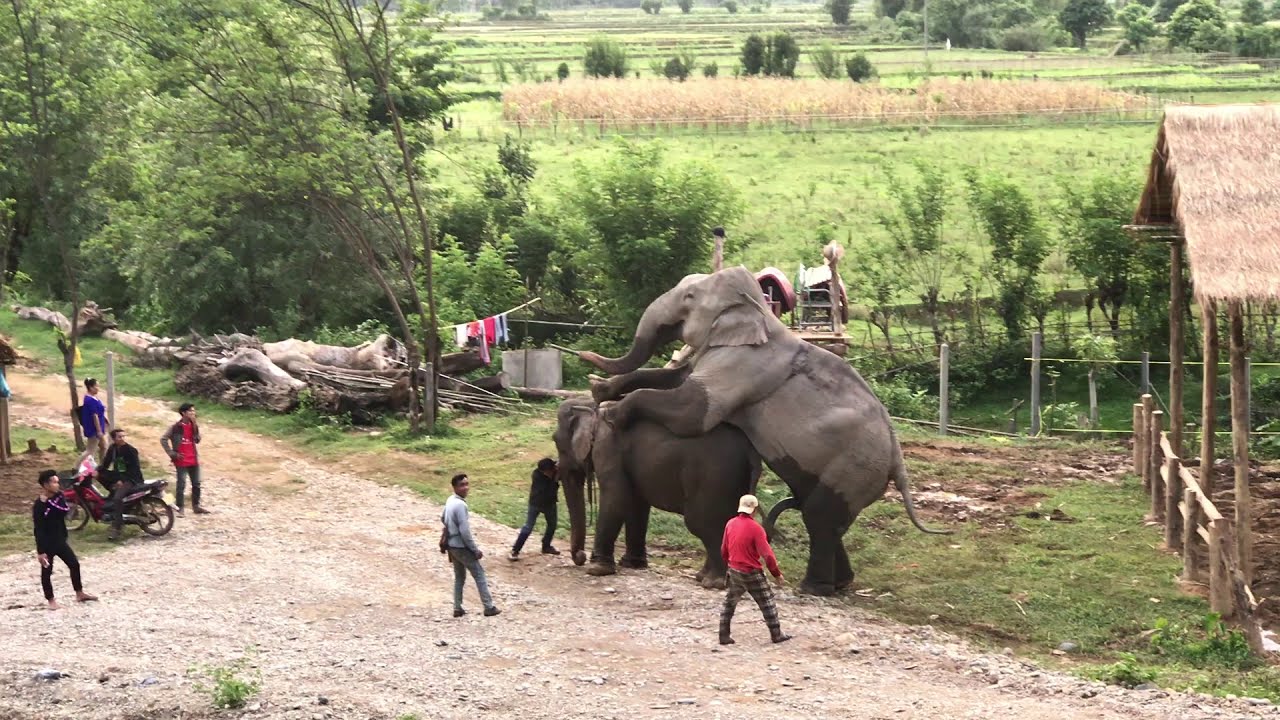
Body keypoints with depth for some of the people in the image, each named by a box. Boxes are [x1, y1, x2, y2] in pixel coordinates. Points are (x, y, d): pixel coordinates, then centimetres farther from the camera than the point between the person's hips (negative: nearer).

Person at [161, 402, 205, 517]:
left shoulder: (193, 425, 9)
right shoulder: (177, 427, -10)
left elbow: (197, 440, -1)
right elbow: (163, 439, -9)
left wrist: (194, 425, -10)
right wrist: (172, 454, -10)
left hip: (193, 459, 6)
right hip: (182, 460, -6)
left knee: (196, 484, 11)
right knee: (181, 485, -4)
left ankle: (196, 506, 23)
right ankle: (179, 508, 1)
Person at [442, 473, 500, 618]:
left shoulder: (450, 500, 4)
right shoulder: (460, 505, -25)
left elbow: (443, 519, 21)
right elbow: (465, 531, -26)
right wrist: (475, 550, -17)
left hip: (452, 545, 9)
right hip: (462, 546, -9)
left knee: (459, 577, 17)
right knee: (479, 575, 2)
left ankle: (457, 608, 18)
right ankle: (489, 607, 6)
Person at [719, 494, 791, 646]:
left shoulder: (730, 524, -1)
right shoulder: (755, 528, -18)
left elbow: (724, 550, 9)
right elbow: (767, 554, -18)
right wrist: (777, 574, -8)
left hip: (734, 571, 5)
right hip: (751, 573, -5)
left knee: (729, 603, 16)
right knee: (767, 603, 7)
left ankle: (724, 636, 16)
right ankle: (776, 635, 13)